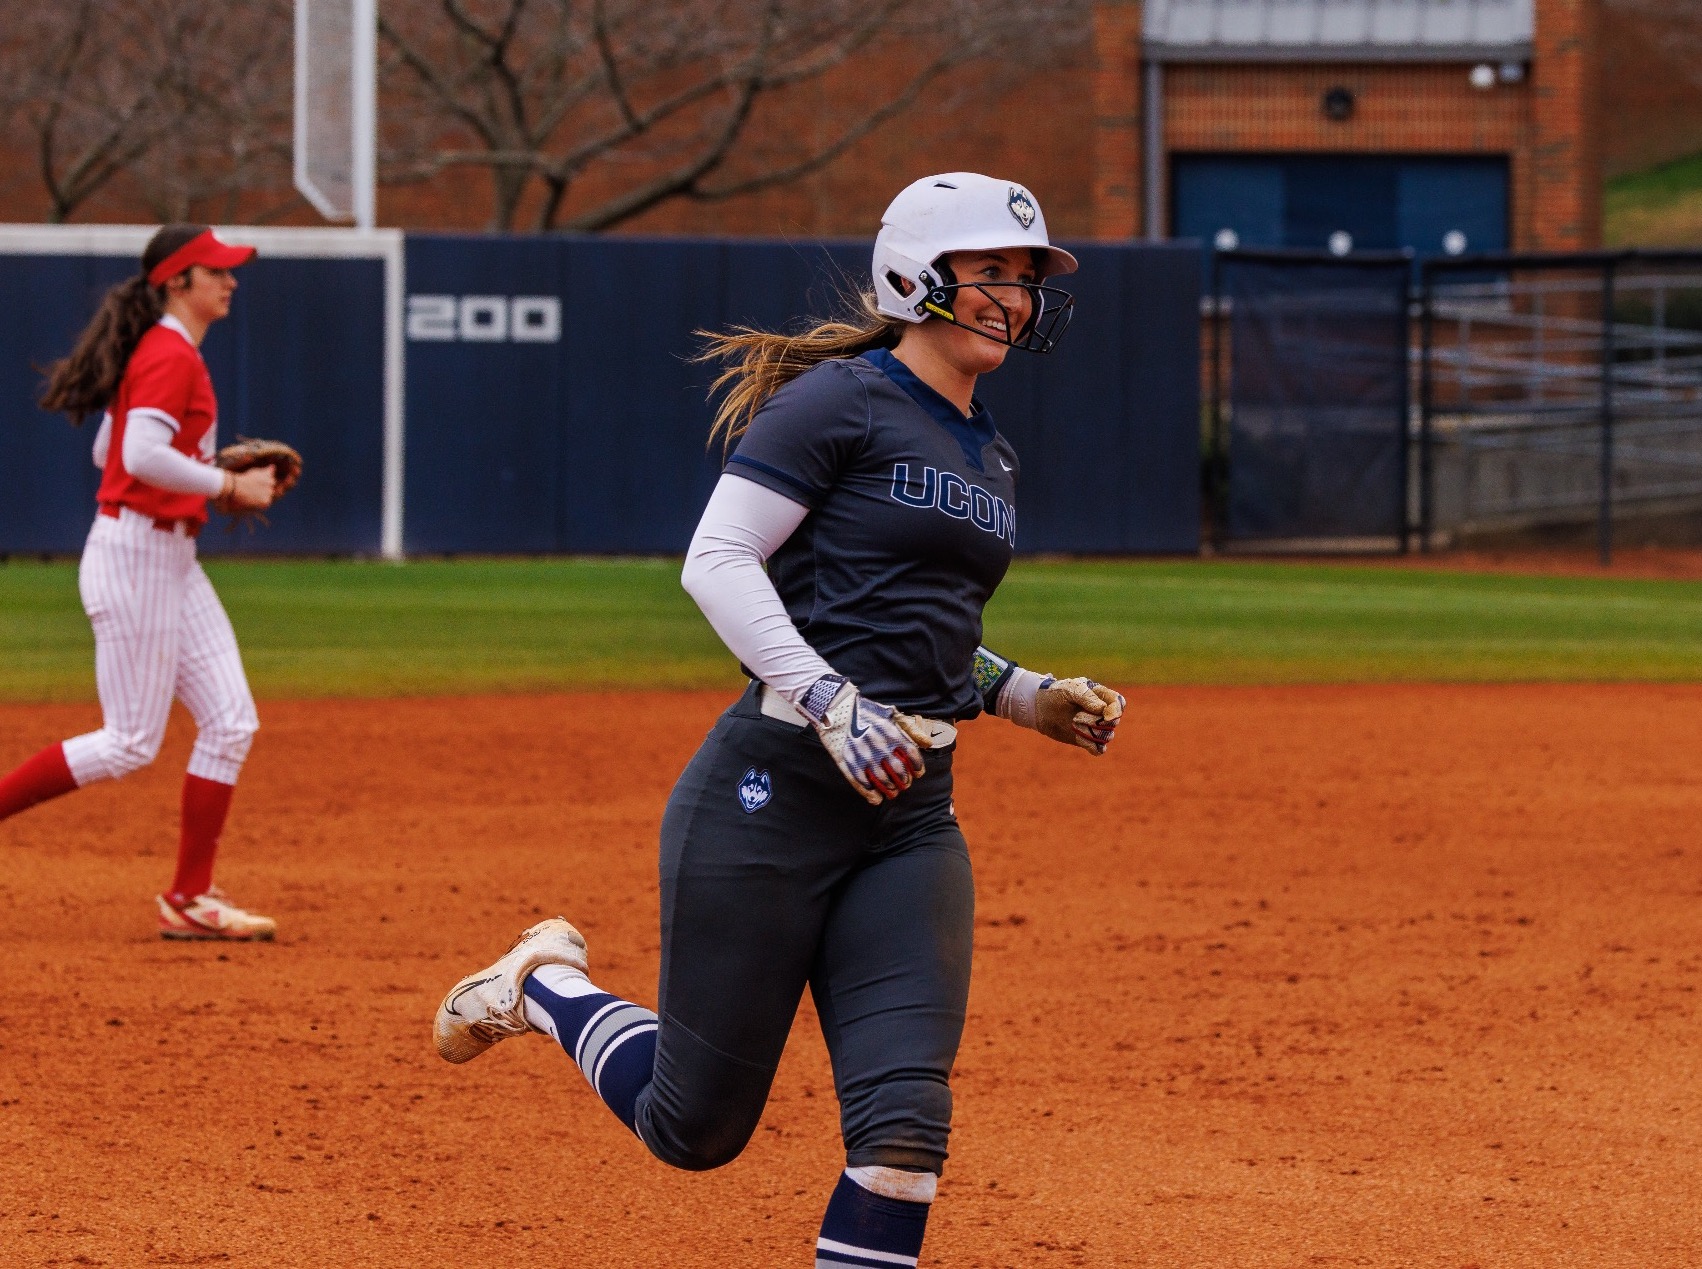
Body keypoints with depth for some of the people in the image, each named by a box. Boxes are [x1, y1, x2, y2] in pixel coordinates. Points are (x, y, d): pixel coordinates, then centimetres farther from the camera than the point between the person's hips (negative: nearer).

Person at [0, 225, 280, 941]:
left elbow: (109, 450, 20)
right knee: (130, 744, -7)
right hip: (135, 554, -10)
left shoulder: (164, 353, 15)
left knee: (230, 721, 4)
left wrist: (209, 483, 13)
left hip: (171, 559, 10)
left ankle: (190, 899, 6)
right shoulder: (170, 357, -15)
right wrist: (227, 486, -18)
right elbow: (143, 456, -28)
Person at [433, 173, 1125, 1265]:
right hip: (773, 796, -7)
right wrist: (829, 701, -24)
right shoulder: (839, 399, -7)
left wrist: (1028, 699, 13)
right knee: (697, 1126, 4)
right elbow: (716, 562, -14)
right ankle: (546, 984, 32)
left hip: (912, 818, 7)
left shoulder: (989, 456, 19)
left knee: (906, 1119, -10)